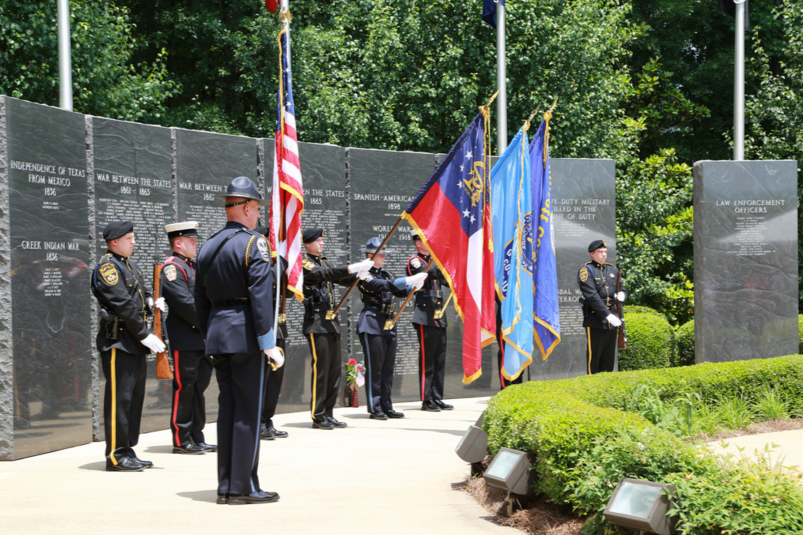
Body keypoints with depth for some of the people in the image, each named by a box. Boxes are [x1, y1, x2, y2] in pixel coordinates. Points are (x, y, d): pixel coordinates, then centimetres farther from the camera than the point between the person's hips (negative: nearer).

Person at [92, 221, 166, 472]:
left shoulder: (128, 264, 19)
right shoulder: (107, 267, -12)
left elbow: (142, 291, 24)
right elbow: (123, 305, -18)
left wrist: (151, 301, -1)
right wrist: (145, 335, -18)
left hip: (135, 343, 10)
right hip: (118, 341, -10)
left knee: (135, 396, 12)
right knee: (119, 397, -8)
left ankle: (127, 451, 19)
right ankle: (116, 455, -4)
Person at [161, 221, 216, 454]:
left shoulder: (194, 266, 19)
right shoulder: (172, 268, -11)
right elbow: (185, 304, -19)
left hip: (201, 339, 9)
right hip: (185, 341, -9)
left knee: (198, 388, 12)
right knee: (184, 389, -3)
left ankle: (196, 438, 18)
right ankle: (181, 441, 4)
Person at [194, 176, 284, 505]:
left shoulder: (208, 247, 13)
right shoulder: (254, 243, -9)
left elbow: (200, 299, 16)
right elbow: (261, 296, -16)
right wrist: (269, 344, -15)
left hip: (217, 334, 7)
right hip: (245, 334, -7)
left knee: (227, 408, 11)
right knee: (248, 411, -3)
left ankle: (225, 487, 14)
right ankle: (243, 488, -1)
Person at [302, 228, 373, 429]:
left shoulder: (325, 262, 18)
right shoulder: (303, 262, -6)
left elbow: (342, 279, 11)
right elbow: (322, 274, -23)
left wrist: (358, 274, -11)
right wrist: (351, 268, -29)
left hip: (332, 322, 8)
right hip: (316, 323, -8)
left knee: (335, 369, 8)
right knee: (321, 369, -8)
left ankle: (328, 414, 14)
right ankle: (318, 416, -2)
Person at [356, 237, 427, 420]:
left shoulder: (384, 274, 17)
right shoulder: (365, 275, -7)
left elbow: (399, 292, 14)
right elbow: (383, 285, -23)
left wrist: (413, 286, -7)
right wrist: (409, 280, -27)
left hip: (388, 326, 8)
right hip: (372, 325, -8)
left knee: (388, 367, 9)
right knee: (374, 367, -4)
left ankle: (386, 406, 14)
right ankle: (374, 408, 1)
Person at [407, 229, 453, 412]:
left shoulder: (433, 261, 19)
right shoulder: (414, 261, -6)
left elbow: (448, 280, 16)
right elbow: (430, 272, -24)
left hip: (439, 317, 8)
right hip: (426, 316, -8)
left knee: (439, 359, 9)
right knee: (427, 359, -6)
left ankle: (437, 398, 13)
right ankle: (426, 400, -3)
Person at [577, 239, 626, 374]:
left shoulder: (613, 270, 15)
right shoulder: (586, 271, -6)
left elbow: (621, 288, 23)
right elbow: (591, 296, -15)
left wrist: (621, 294, -4)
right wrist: (607, 315, -22)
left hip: (611, 319, 7)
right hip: (595, 319, -6)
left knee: (609, 358, 10)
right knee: (594, 357, -3)